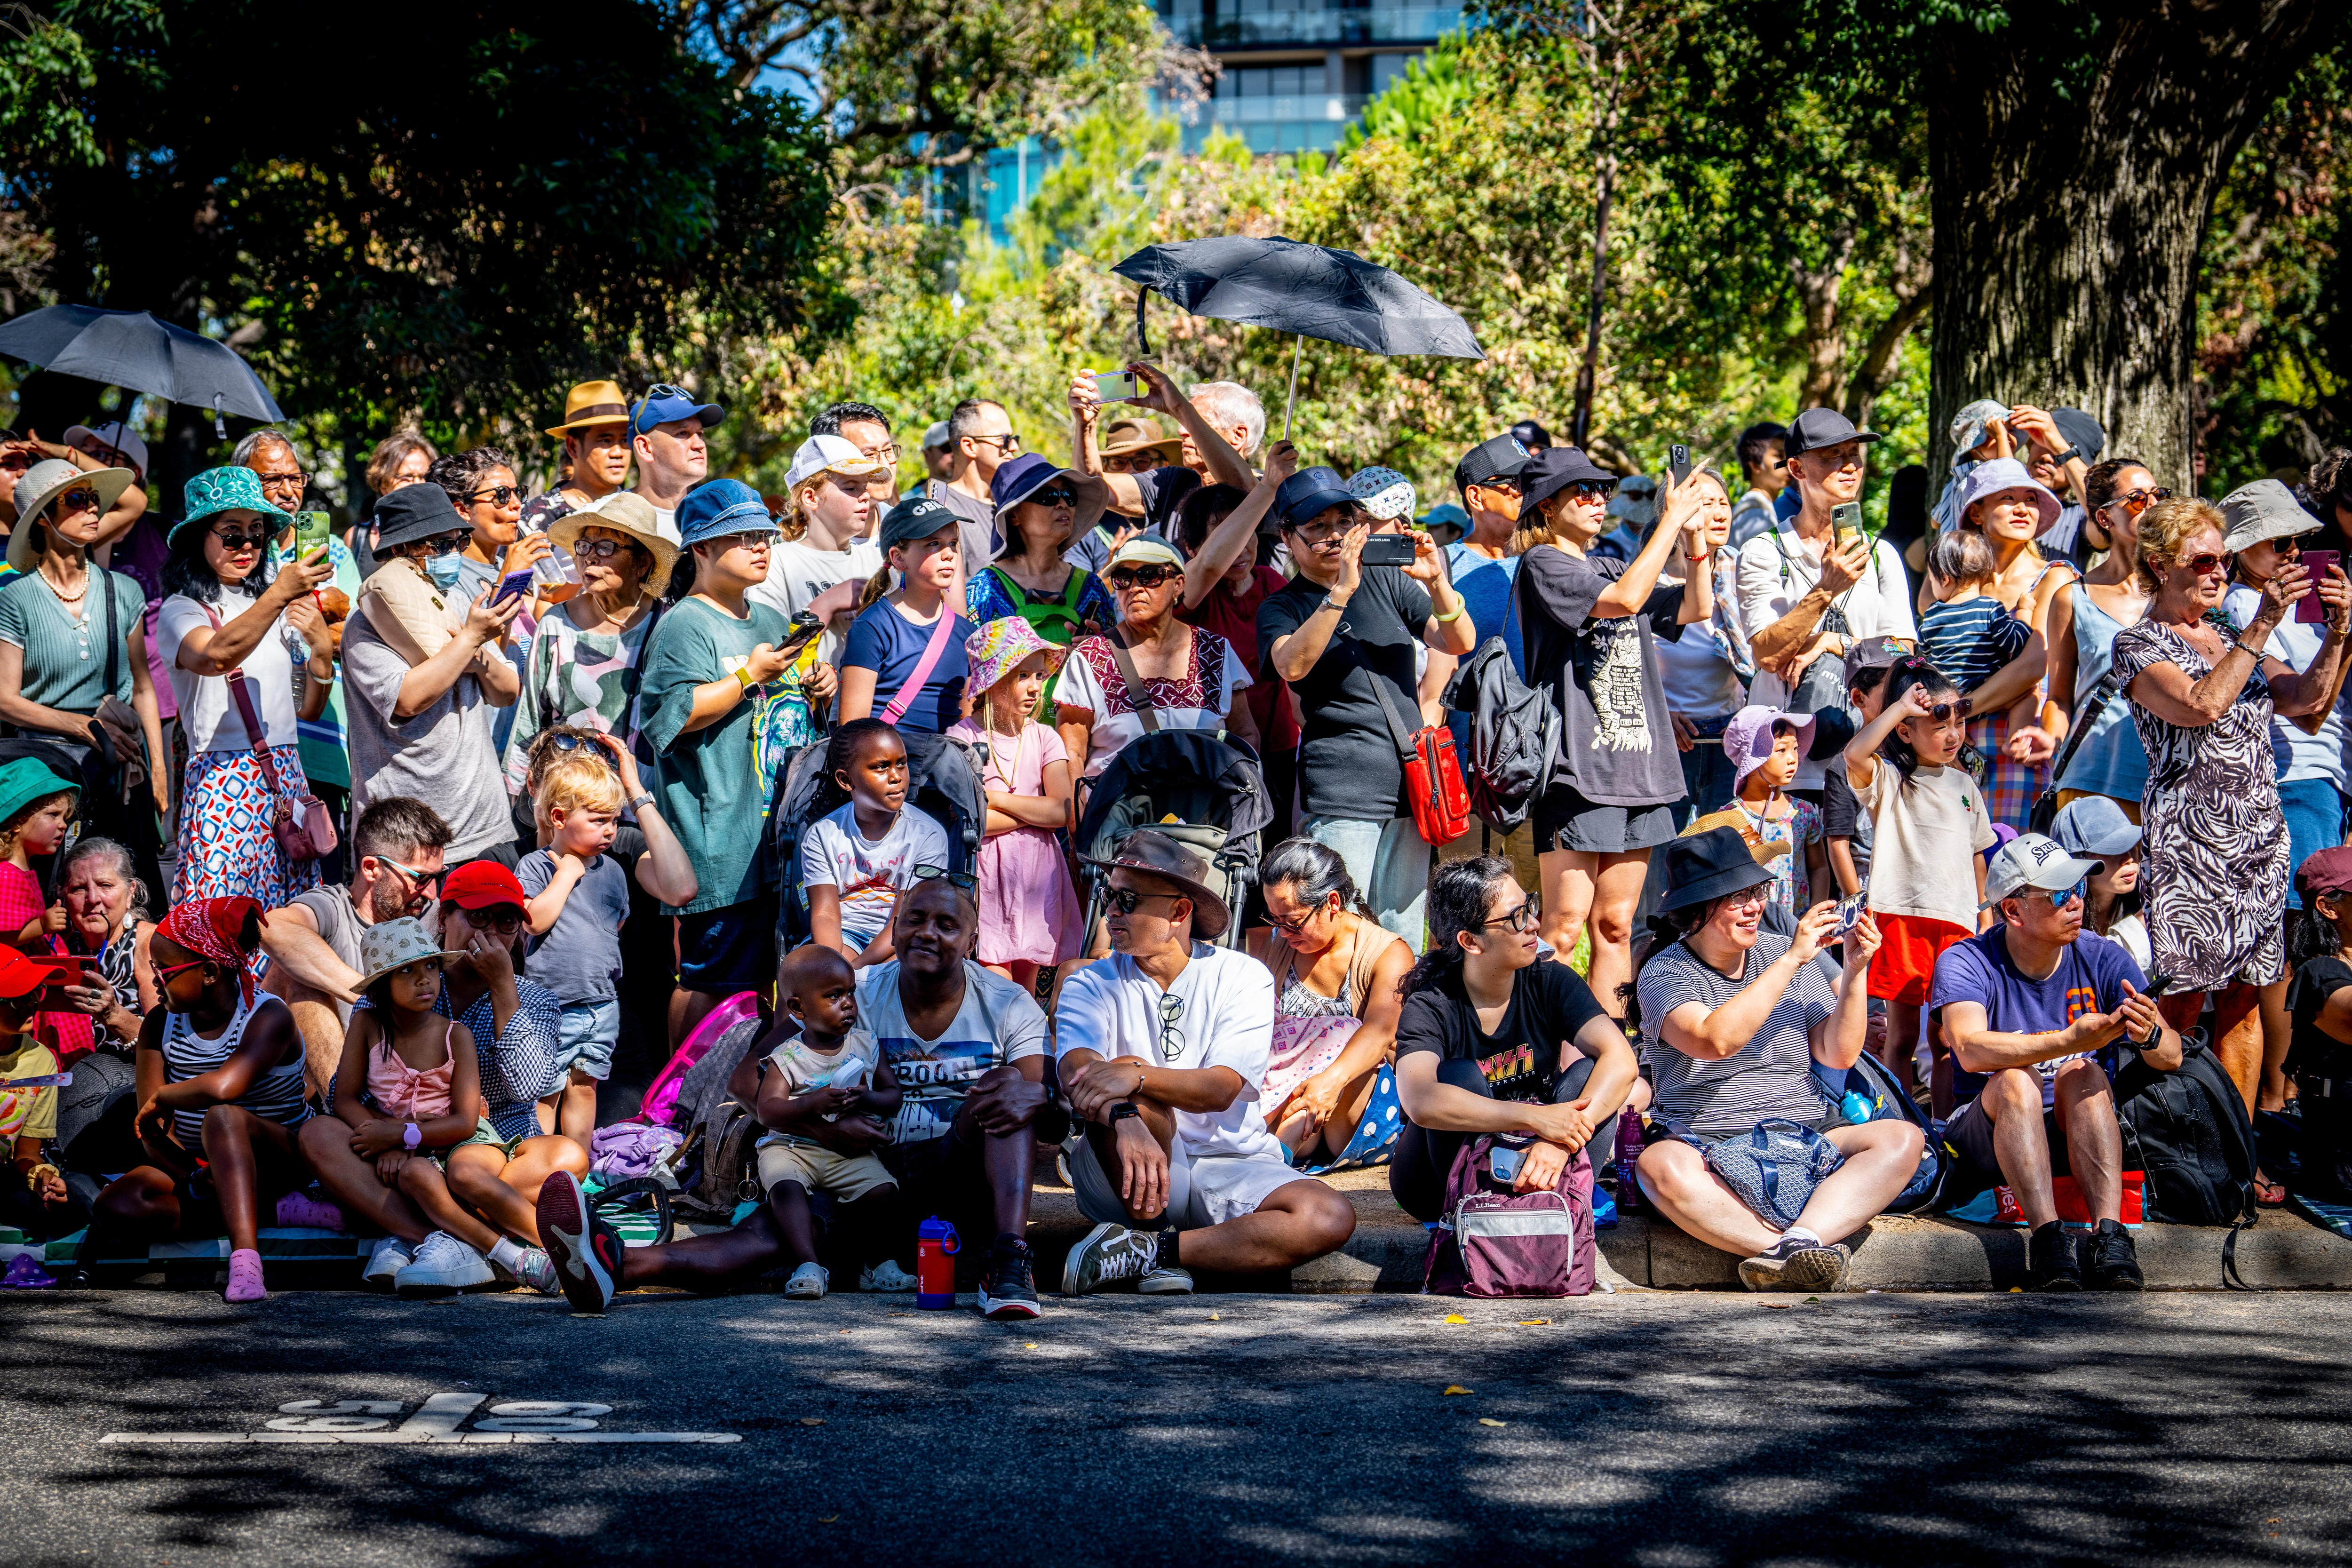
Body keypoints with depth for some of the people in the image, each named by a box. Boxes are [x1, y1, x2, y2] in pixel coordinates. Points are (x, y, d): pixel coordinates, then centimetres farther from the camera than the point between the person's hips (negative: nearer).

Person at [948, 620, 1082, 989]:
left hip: (1037, 875, 4)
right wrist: (1037, 811, -8)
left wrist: (996, 799, -10)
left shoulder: (1044, 738, 7)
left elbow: (1064, 812, -5)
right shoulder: (962, 738, -4)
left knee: (1026, 988, 8)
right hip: (985, 875, -4)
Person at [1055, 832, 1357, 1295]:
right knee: (1118, 1095, -33)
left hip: (1229, 1165, 1)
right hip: (1119, 1181, -1)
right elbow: (1076, 1072, -20)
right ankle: (1154, 1247, -21)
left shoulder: (1243, 977, 0)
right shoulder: (1092, 985, 2)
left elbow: (1221, 1088, -15)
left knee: (1331, 1220, -27)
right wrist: (1126, 1121, -43)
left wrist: (1136, 1077, -35)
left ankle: (1150, 1250, -24)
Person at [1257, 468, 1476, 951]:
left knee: (1403, 942, 7)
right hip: (1340, 796, -4)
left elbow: (1458, 643, 6)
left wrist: (1436, 582, -13)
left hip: (1410, 784, 4)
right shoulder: (1282, 607, 1)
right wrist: (1342, 590, -29)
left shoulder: (1388, 581, 12)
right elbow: (1291, 663, -21)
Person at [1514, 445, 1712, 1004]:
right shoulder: (1543, 565, -5)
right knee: (1564, 927, -10)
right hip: (1578, 769, -8)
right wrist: (1672, 520, -14)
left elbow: (1697, 608, 22)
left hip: (1638, 765, 8)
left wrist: (1696, 536, 8)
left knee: (1615, 926, 9)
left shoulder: (1611, 568, 18)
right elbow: (1623, 600, -19)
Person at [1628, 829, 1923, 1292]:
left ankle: (1801, 1240, -43)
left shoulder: (1785, 953, 11)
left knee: (1902, 1139, -22)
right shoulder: (1665, 974, -2)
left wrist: (1854, 973, -6)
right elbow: (1717, 1041, -23)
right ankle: (1801, 1253, -44)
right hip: (1707, 1145, -4)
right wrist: (1791, 962, -20)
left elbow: (1839, 1055, 7)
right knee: (1660, 1167, -37)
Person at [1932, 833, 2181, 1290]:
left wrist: (2150, 1034, -35)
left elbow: (2171, 1057, -10)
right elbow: (1971, 1050, -31)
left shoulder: (2103, 959, -2)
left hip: (2083, 1134, 2)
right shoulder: (1965, 963, -10)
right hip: (1987, 1136, -2)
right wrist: (2069, 1040, -44)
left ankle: (2109, 1235, -42)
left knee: (2082, 1074, -28)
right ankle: (2047, 1239, -43)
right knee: (2015, 1078, -31)